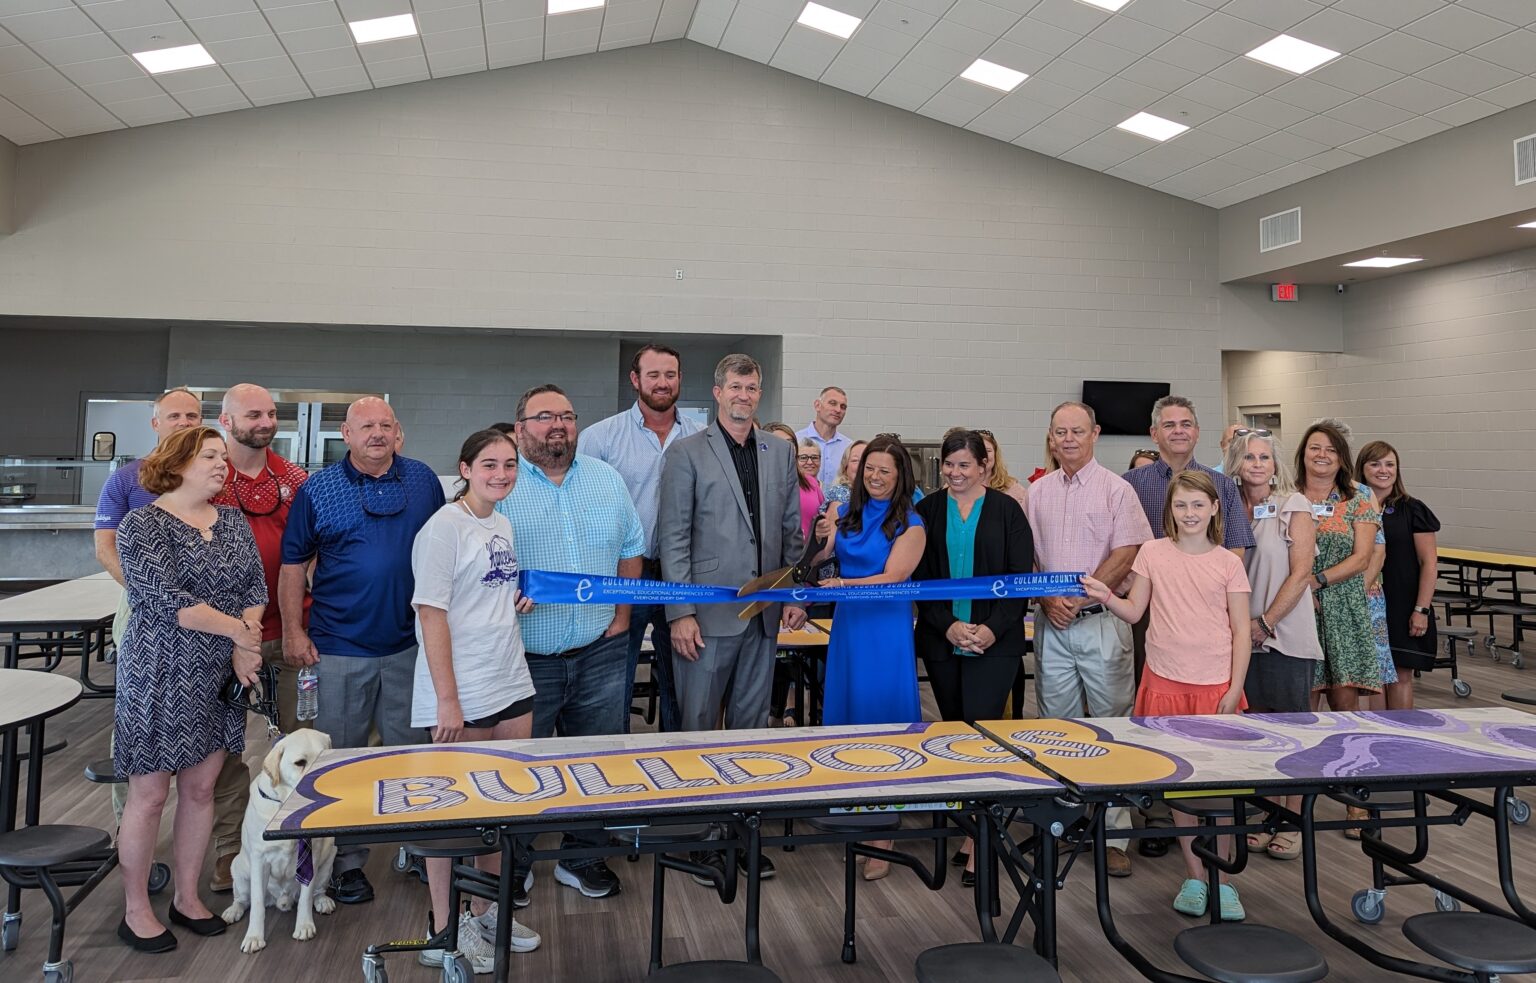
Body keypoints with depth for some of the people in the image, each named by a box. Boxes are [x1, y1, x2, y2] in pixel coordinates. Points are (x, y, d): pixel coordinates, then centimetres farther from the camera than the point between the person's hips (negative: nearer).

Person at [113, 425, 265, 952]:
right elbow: (165, 599, -19)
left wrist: (245, 647, -11)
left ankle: (187, 898, 26)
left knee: (201, 788, 12)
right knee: (149, 794, 4)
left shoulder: (234, 523, 8)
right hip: (161, 676, -5)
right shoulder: (142, 525, -10)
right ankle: (135, 911, 18)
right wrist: (235, 628, -15)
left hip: (220, 675, 6)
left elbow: (256, 587, 3)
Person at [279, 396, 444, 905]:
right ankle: (347, 860, 20)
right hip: (339, 647, -1)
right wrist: (293, 631, -4)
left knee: (411, 750, 12)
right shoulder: (316, 490, -1)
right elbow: (294, 562, 2)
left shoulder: (423, 480, 4)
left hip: (411, 644, 2)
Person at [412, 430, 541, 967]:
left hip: (511, 685, 8)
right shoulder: (444, 527, -12)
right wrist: (446, 699, -19)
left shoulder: (504, 525, 12)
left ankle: (484, 912, 30)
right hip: (460, 696, -8)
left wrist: (519, 601, 4)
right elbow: (432, 613, -16)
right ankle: (442, 931, 17)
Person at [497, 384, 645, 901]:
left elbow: (631, 551, 13)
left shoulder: (607, 480, 8)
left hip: (600, 651, 4)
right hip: (526, 657, -3)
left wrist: (622, 614, 6)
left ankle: (584, 857, 29)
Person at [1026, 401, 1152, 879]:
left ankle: (1114, 834, 4)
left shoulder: (1115, 488, -2)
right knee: (1056, 725, 9)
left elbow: (1126, 554, -9)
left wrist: (1079, 597, -13)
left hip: (1101, 621, -4)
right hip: (1052, 624, 4)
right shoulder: (1038, 492, 11)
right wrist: (1048, 599, -6)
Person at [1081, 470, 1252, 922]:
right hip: (1165, 682, 1)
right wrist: (1107, 599, -13)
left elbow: (1241, 631, 1)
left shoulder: (1228, 563, 0)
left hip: (1216, 685, -1)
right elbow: (1134, 611, 7)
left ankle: (1223, 880, 15)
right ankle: (1194, 876, 21)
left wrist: (1234, 689, -5)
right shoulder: (1153, 553, 3)